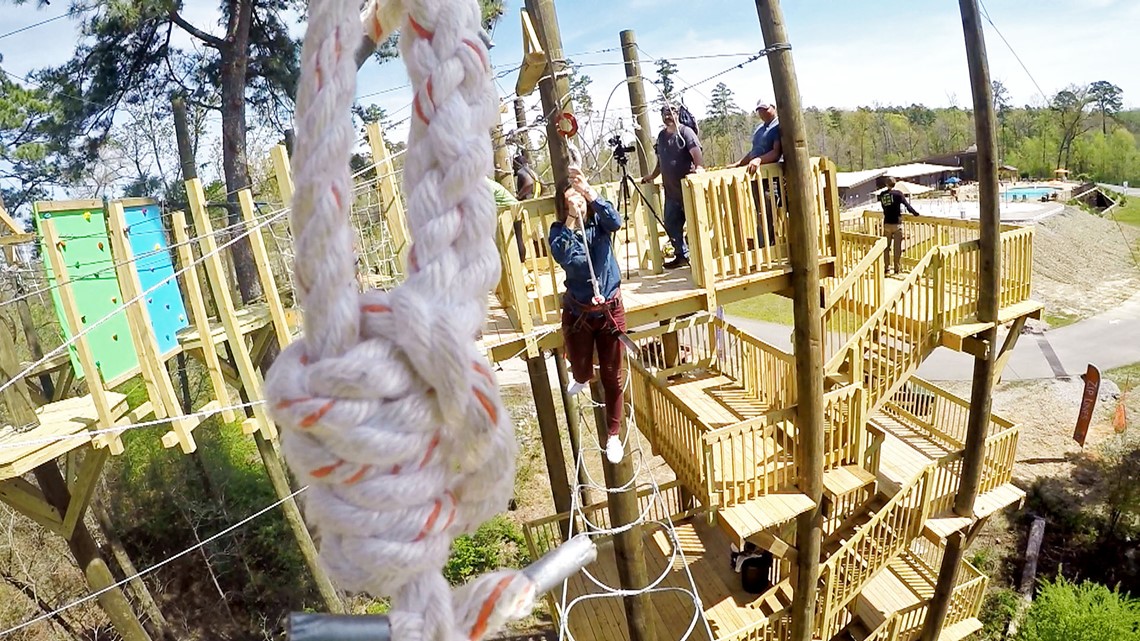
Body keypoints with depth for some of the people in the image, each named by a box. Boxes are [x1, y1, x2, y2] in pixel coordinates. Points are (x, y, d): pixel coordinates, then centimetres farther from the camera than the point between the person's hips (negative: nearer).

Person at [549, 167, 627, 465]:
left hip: (610, 309, 0)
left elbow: (615, 222, -30)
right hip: (577, 312, 1)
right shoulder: (559, 231, -6)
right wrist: (571, 221, -28)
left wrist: (590, 191, -38)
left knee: (612, 376, 7)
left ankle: (613, 435, 24)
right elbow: (566, 258, -26)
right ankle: (583, 379, 56)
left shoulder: (599, 222, -5)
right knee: (580, 369, 16)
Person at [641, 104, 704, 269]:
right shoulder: (661, 135, 16)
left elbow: (696, 152, -20)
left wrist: (699, 167, -36)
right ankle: (682, 255, 19)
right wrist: (652, 176, 28)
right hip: (670, 190, 7)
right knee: (671, 224, 9)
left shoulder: (685, 132, -5)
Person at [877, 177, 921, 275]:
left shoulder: (882, 195, 4)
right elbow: (907, 205, -4)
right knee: (897, 247, 4)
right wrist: (915, 213, 8)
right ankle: (897, 269, 8)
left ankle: (887, 268, 12)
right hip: (896, 223, -3)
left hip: (887, 224, 3)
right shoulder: (898, 193, -6)